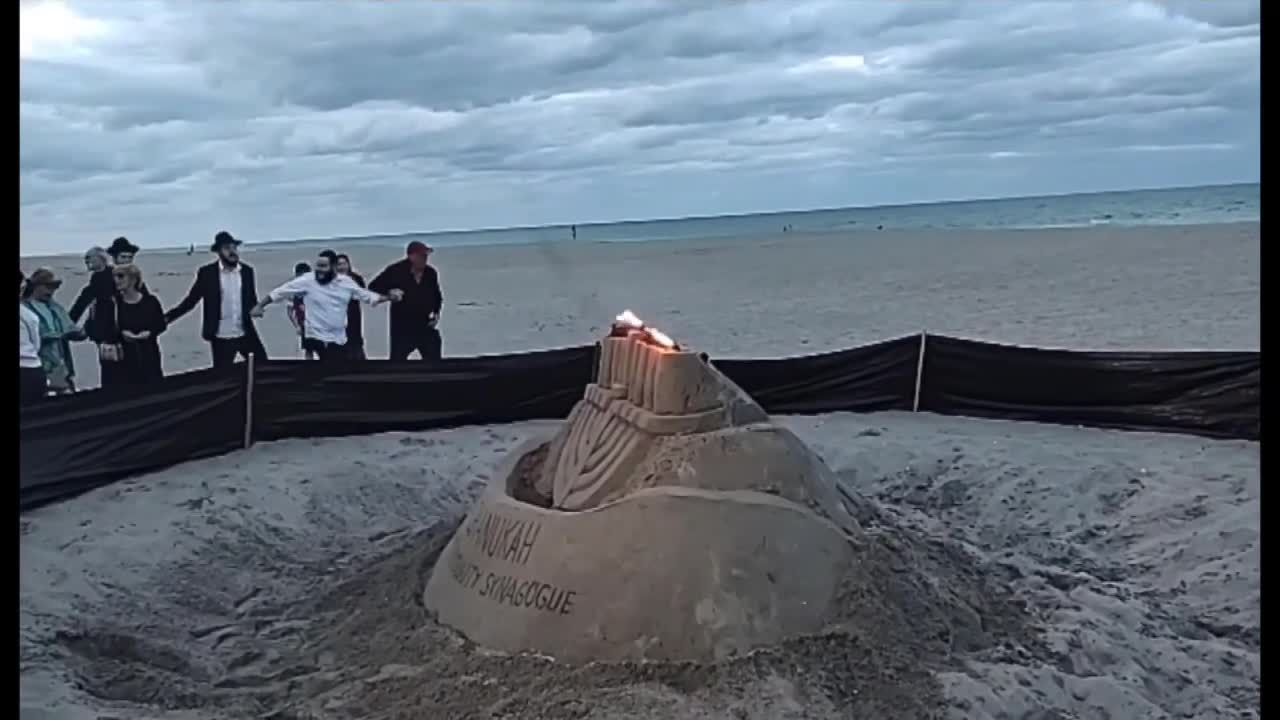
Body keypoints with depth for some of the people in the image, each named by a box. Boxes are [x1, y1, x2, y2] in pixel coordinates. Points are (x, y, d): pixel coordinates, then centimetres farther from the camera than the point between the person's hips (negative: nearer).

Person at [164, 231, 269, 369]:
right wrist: (167, 317, -7)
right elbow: (191, 300, 0)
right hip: (221, 339, -2)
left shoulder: (247, 270, 4)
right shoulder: (207, 273, -4)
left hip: (246, 334, 2)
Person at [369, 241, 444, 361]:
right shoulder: (395, 271, -9)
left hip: (426, 328, 4)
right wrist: (388, 293, -21)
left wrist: (436, 313, 5)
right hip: (402, 329, -3)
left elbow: (437, 296, 19)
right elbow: (373, 288, -4)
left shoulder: (431, 273, 3)